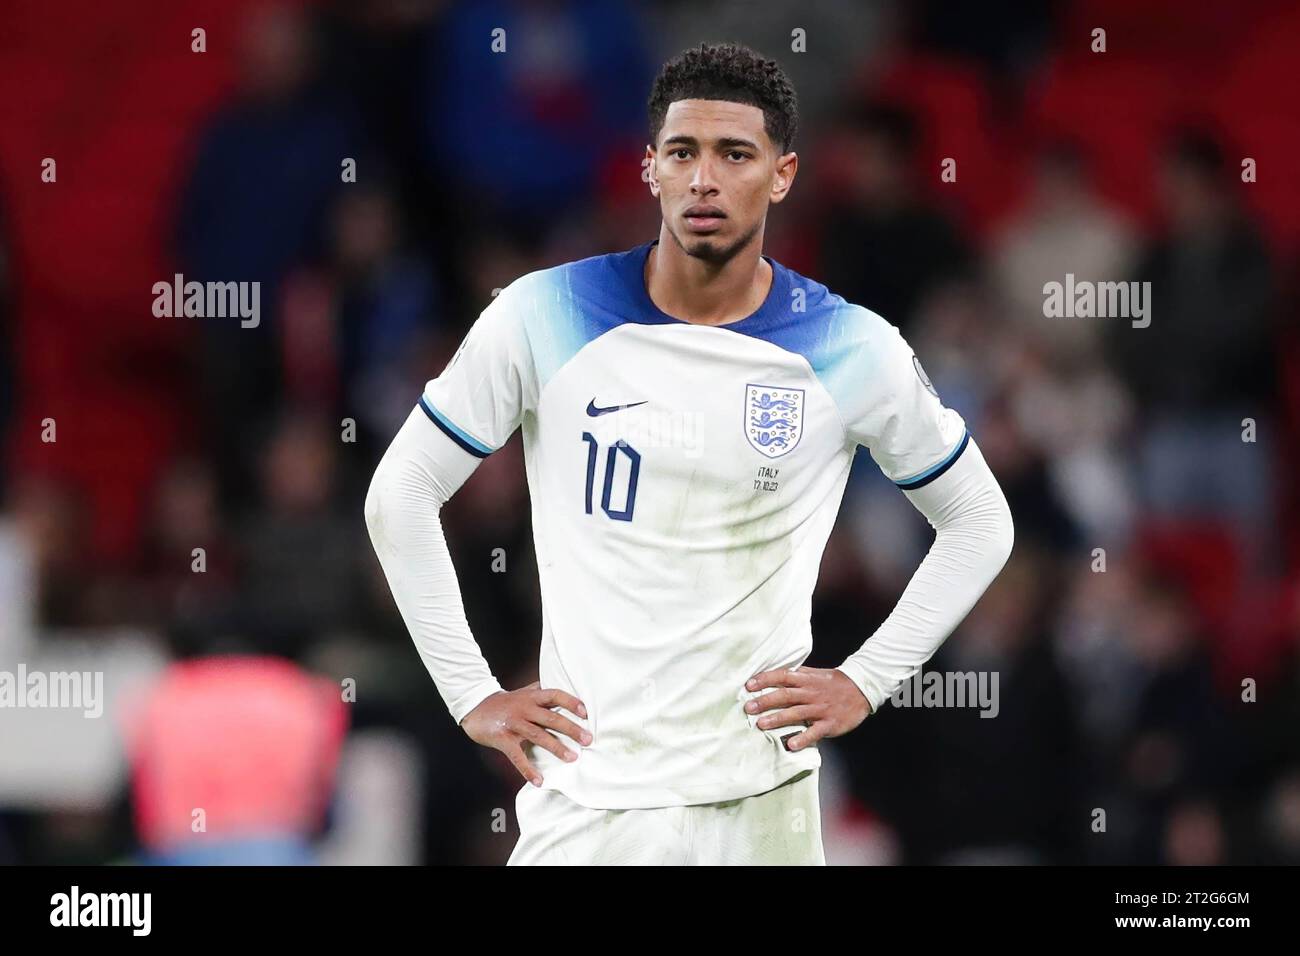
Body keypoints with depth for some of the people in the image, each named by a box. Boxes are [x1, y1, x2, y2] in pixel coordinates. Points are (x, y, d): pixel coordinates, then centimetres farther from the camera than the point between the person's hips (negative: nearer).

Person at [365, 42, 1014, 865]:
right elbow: (400, 496, 5)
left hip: (760, 801, 0)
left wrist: (865, 683, 3)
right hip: (584, 795, 0)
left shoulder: (853, 352, -2)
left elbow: (980, 524, 12)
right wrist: (473, 695, 1)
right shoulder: (542, 319, -4)